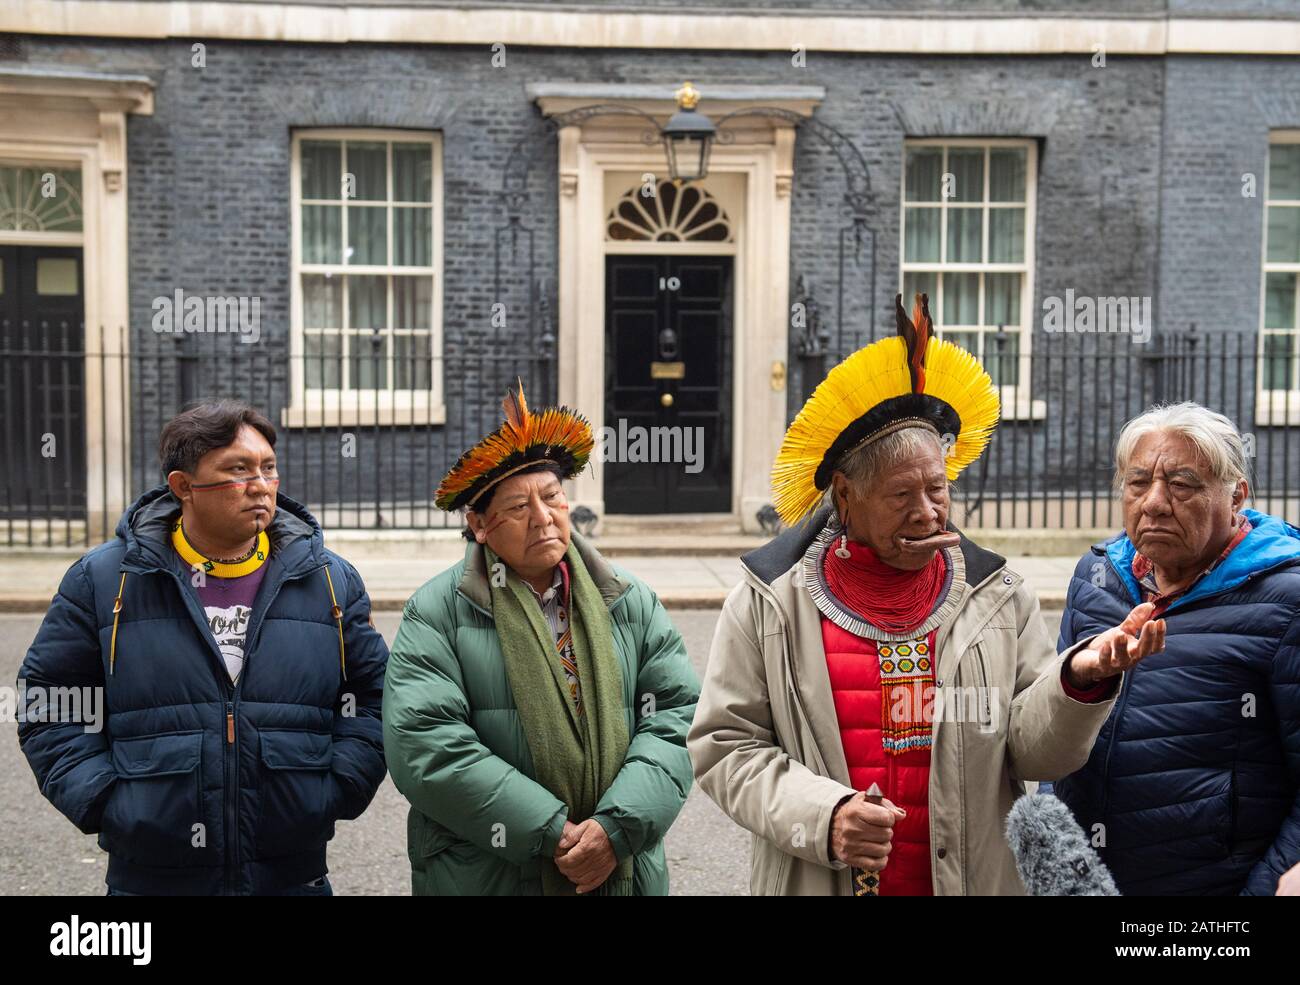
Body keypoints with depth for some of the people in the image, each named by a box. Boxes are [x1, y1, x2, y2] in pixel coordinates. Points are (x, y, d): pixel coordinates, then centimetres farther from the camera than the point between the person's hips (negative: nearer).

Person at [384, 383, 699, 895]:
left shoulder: (633, 603, 4)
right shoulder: (437, 613, -6)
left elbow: (677, 714, -3)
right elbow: (423, 743, -15)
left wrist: (619, 827, -17)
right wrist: (550, 833, -18)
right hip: (481, 877, -2)